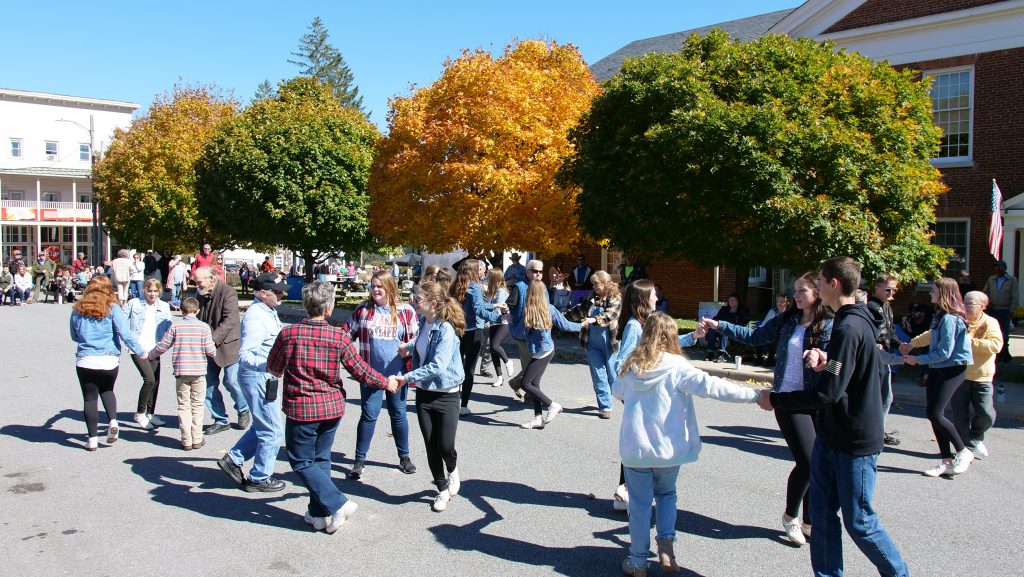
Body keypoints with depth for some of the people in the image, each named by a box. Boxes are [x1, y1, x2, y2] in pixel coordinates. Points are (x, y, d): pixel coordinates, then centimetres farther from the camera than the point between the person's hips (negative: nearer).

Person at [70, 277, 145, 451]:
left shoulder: (78, 310, 4)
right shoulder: (113, 309, -5)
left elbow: (74, 336, 16)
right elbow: (126, 335, -10)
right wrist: (140, 351, -1)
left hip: (85, 360, 1)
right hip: (108, 361, -1)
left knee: (90, 398, 8)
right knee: (107, 390, 23)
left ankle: (92, 438, 9)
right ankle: (112, 421, 3)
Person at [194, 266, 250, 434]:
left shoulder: (228, 293, -13)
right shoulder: (202, 295, 10)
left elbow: (229, 321, -20)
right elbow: (199, 319, 18)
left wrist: (213, 339, -27)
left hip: (227, 344, -7)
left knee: (231, 381, -7)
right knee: (209, 383, 6)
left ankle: (243, 410, 20)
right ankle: (220, 420, 17)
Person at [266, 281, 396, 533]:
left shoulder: (289, 333, -12)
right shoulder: (339, 337, -9)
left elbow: (273, 368, 1)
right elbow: (360, 371, -4)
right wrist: (386, 382, 13)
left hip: (300, 408, -3)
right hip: (332, 407, 3)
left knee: (302, 461, 9)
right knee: (321, 458, 18)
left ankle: (337, 504, -2)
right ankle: (318, 513, 24)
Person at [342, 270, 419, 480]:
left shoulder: (405, 311, -2)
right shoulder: (363, 309, 0)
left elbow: (415, 340, 5)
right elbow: (348, 333, 7)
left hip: (396, 373, 0)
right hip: (370, 373, 0)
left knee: (398, 414, 12)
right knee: (369, 415, 1)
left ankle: (404, 456, 28)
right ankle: (360, 459, 15)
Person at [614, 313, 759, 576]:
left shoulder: (630, 366, -2)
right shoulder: (676, 366, -13)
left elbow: (617, 391, 15)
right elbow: (711, 386, -21)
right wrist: (754, 395, -19)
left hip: (635, 448, 1)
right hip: (668, 447, -1)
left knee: (640, 503, 12)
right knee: (666, 493, 24)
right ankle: (666, 544, 10)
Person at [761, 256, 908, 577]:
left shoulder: (848, 328, -23)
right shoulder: (856, 322, 10)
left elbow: (827, 393, -26)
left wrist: (775, 400, -16)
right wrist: (826, 361, -1)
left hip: (855, 441, -9)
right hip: (832, 435, 9)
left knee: (858, 521, 6)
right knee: (822, 514, 12)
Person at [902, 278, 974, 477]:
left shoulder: (949, 318, -21)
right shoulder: (941, 315, 8)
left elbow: (944, 353, -21)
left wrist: (917, 359, -12)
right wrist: (911, 344, 27)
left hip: (953, 369, -9)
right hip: (937, 369, 9)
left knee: (935, 413, -12)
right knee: (932, 412, 5)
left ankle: (963, 452, 6)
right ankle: (947, 460, 11)